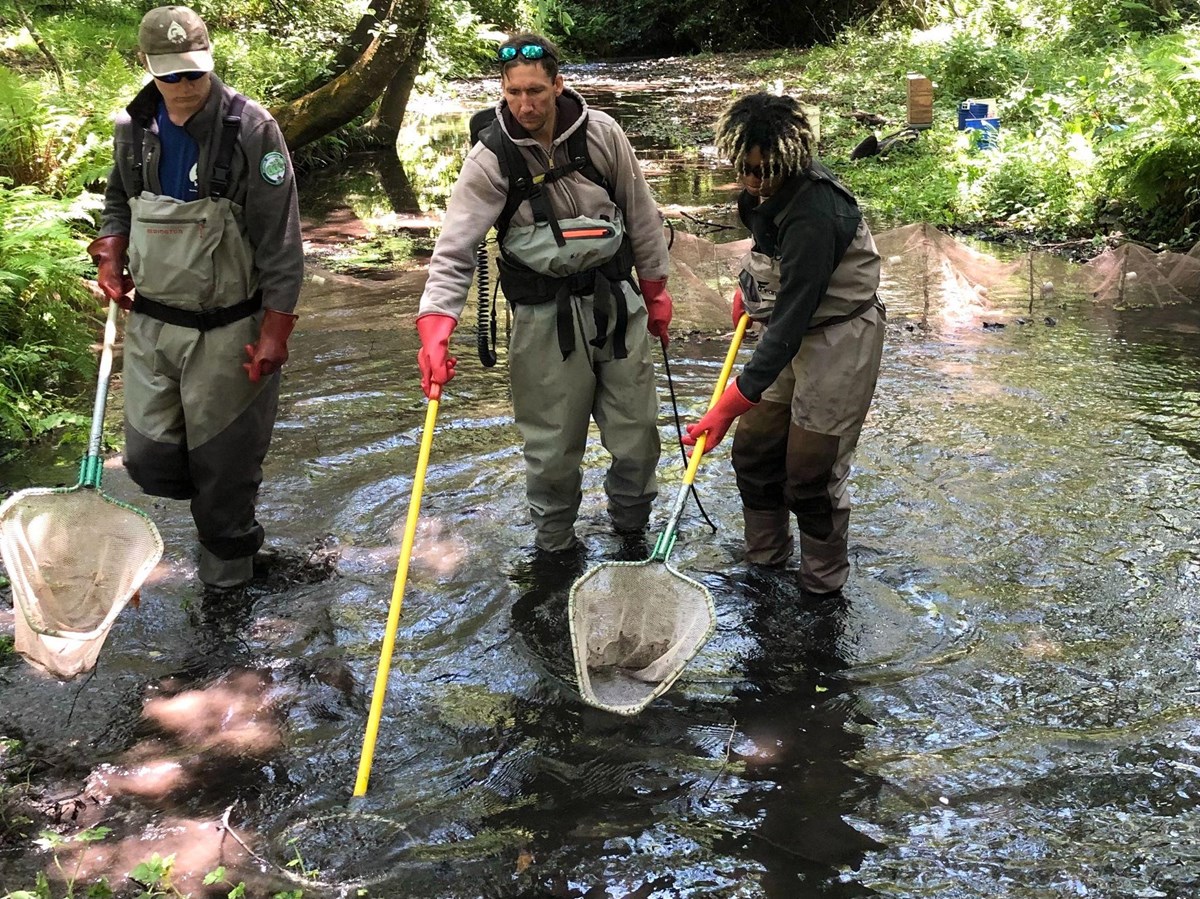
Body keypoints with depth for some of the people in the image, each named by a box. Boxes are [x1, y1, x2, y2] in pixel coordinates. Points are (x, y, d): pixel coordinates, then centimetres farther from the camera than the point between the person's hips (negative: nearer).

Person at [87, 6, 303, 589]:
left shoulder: (250, 129, -14)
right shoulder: (133, 126, 2)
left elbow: (280, 239, -13)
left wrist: (275, 331, -16)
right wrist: (109, 257, 3)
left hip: (228, 329, -4)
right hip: (151, 323, 5)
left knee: (225, 459, 6)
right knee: (149, 460, 6)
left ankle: (226, 551, 33)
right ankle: (216, 499, 37)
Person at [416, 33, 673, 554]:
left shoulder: (601, 134, -5)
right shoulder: (491, 158, -12)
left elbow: (641, 215, 6)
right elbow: (455, 247, -17)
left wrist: (655, 291, 11)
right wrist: (435, 326, -30)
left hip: (616, 300, 3)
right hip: (544, 314, -2)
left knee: (637, 432, 10)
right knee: (553, 444, 3)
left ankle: (631, 529, 35)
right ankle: (553, 545, 27)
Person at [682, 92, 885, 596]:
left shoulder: (811, 218, -33)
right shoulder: (771, 187, -6)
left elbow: (790, 322, -33)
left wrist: (733, 403, -34)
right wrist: (749, 283, 15)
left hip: (840, 340, -9)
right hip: (793, 330, 9)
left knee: (811, 473, -2)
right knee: (754, 449, 13)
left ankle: (824, 585, 20)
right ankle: (765, 557, 32)